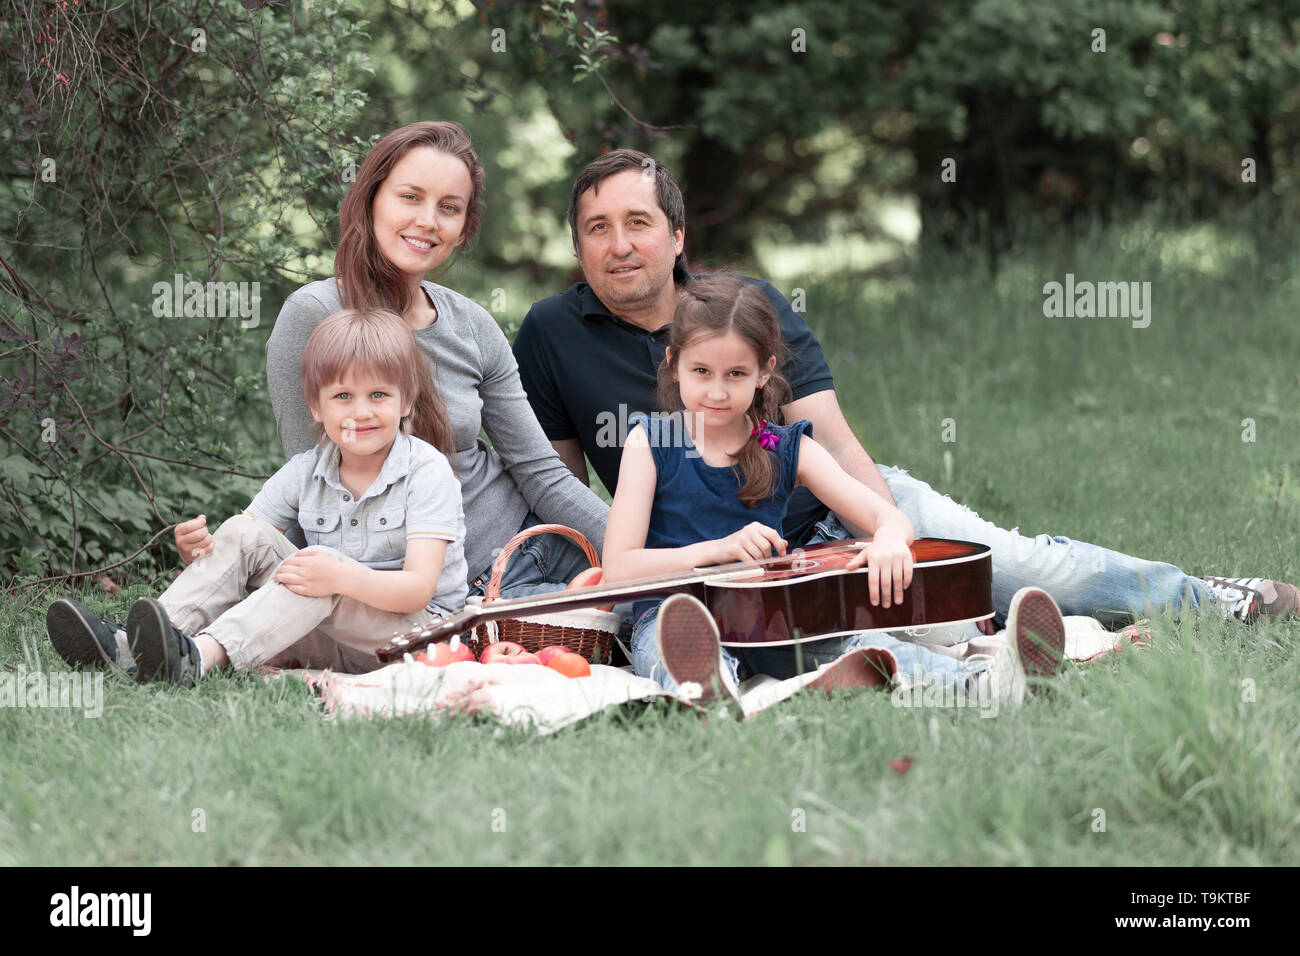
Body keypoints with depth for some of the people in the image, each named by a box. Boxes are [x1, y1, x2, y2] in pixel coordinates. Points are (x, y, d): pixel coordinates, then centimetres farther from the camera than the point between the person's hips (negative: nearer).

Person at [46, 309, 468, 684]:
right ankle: (132, 644, -26)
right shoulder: (304, 472, 5)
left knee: (325, 562, -32)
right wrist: (194, 550, -22)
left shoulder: (426, 471, -10)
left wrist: (342, 577, -39)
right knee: (243, 532, -10)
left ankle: (197, 657, -48)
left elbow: (419, 587, -21)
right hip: (330, 637, 5)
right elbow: (240, 549, 2)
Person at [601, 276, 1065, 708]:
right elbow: (618, 568, -4)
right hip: (672, 612, -1)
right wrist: (719, 549, -17)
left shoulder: (787, 450, 10)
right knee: (674, 645, -38)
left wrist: (889, 540, -22)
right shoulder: (651, 442, 4)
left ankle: (986, 684, -54)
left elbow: (891, 517, 5)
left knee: (849, 637, -29)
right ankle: (707, 689, -74)